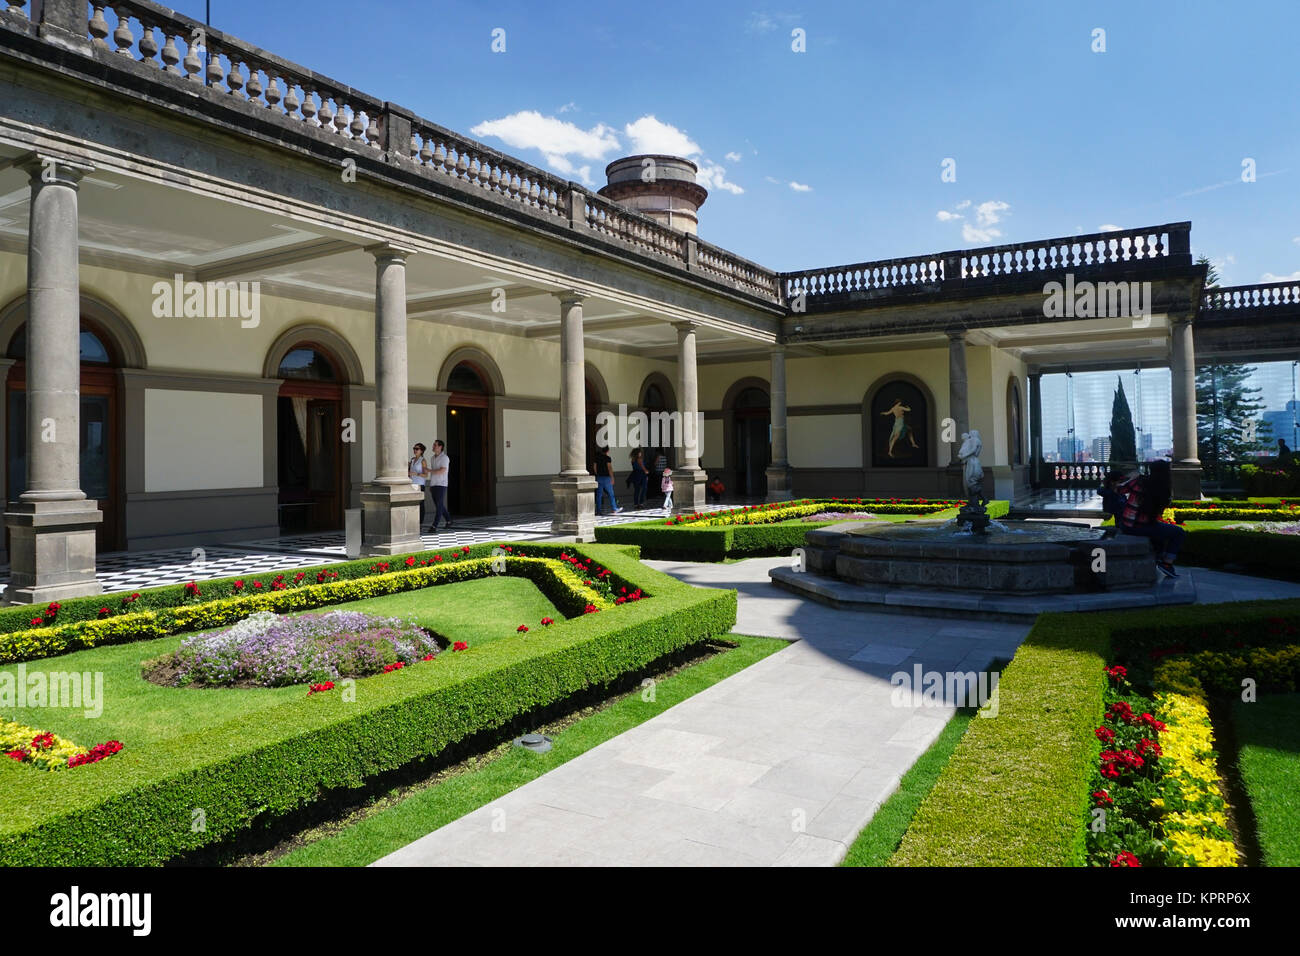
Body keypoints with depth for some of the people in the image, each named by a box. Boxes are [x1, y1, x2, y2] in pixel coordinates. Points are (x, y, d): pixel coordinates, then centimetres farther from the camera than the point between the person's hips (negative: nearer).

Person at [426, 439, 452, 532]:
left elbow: (442, 471, -23)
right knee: (440, 506, 13)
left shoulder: (444, 458, -12)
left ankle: (434, 526, -15)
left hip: (441, 485, -8)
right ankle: (448, 520, 31)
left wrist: (428, 470, -15)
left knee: (439, 505, -11)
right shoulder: (432, 458, 15)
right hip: (433, 485, 8)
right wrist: (430, 485, 18)